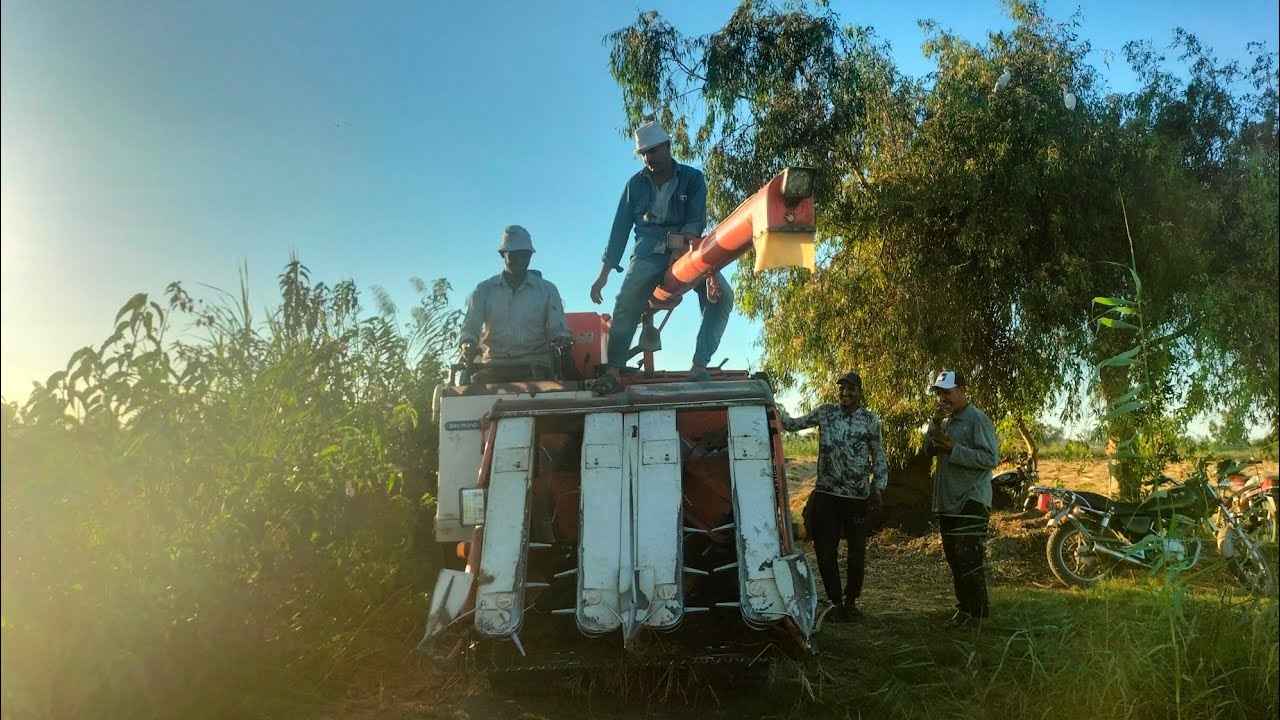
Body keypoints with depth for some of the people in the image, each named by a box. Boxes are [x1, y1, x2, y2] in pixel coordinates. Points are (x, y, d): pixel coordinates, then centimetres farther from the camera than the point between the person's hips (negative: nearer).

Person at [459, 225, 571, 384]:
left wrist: (561, 338, -15)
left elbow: (558, 328, 10)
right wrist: (467, 344, -15)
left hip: (533, 367, -1)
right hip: (494, 367, 1)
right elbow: (469, 327, 10)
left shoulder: (547, 289, 13)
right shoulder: (484, 290, 14)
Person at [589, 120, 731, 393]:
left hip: (688, 251, 0)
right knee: (626, 304, -25)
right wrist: (604, 274, 3)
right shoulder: (636, 184, 9)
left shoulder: (692, 178, 4)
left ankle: (699, 366, -24)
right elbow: (620, 229, 8)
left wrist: (682, 244, -30)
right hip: (649, 253, 0)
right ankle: (612, 371, -26)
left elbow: (697, 221, -8)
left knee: (721, 294, -24)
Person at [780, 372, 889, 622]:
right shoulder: (825, 412, 4)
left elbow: (879, 457, 4)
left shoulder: (871, 420, 1)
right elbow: (792, 424, 7)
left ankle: (851, 601, 25)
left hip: (857, 497, -1)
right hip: (826, 495, 1)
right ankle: (836, 601, 21)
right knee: (826, 551, 4)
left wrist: (878, 489, -4)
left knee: (857, 552, 5)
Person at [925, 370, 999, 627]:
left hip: (971, 501, -9)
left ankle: (975, 610, 2)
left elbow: (991, 457, -20)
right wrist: (935, 423, -6)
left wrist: (953, 448, -22)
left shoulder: (977, 419, -12)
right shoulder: (947, 419, 14)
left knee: (968, 558, -8)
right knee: (954, 557, 14)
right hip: (947, 501, 9)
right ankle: (965, 607, 25)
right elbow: (930, 449, 8)